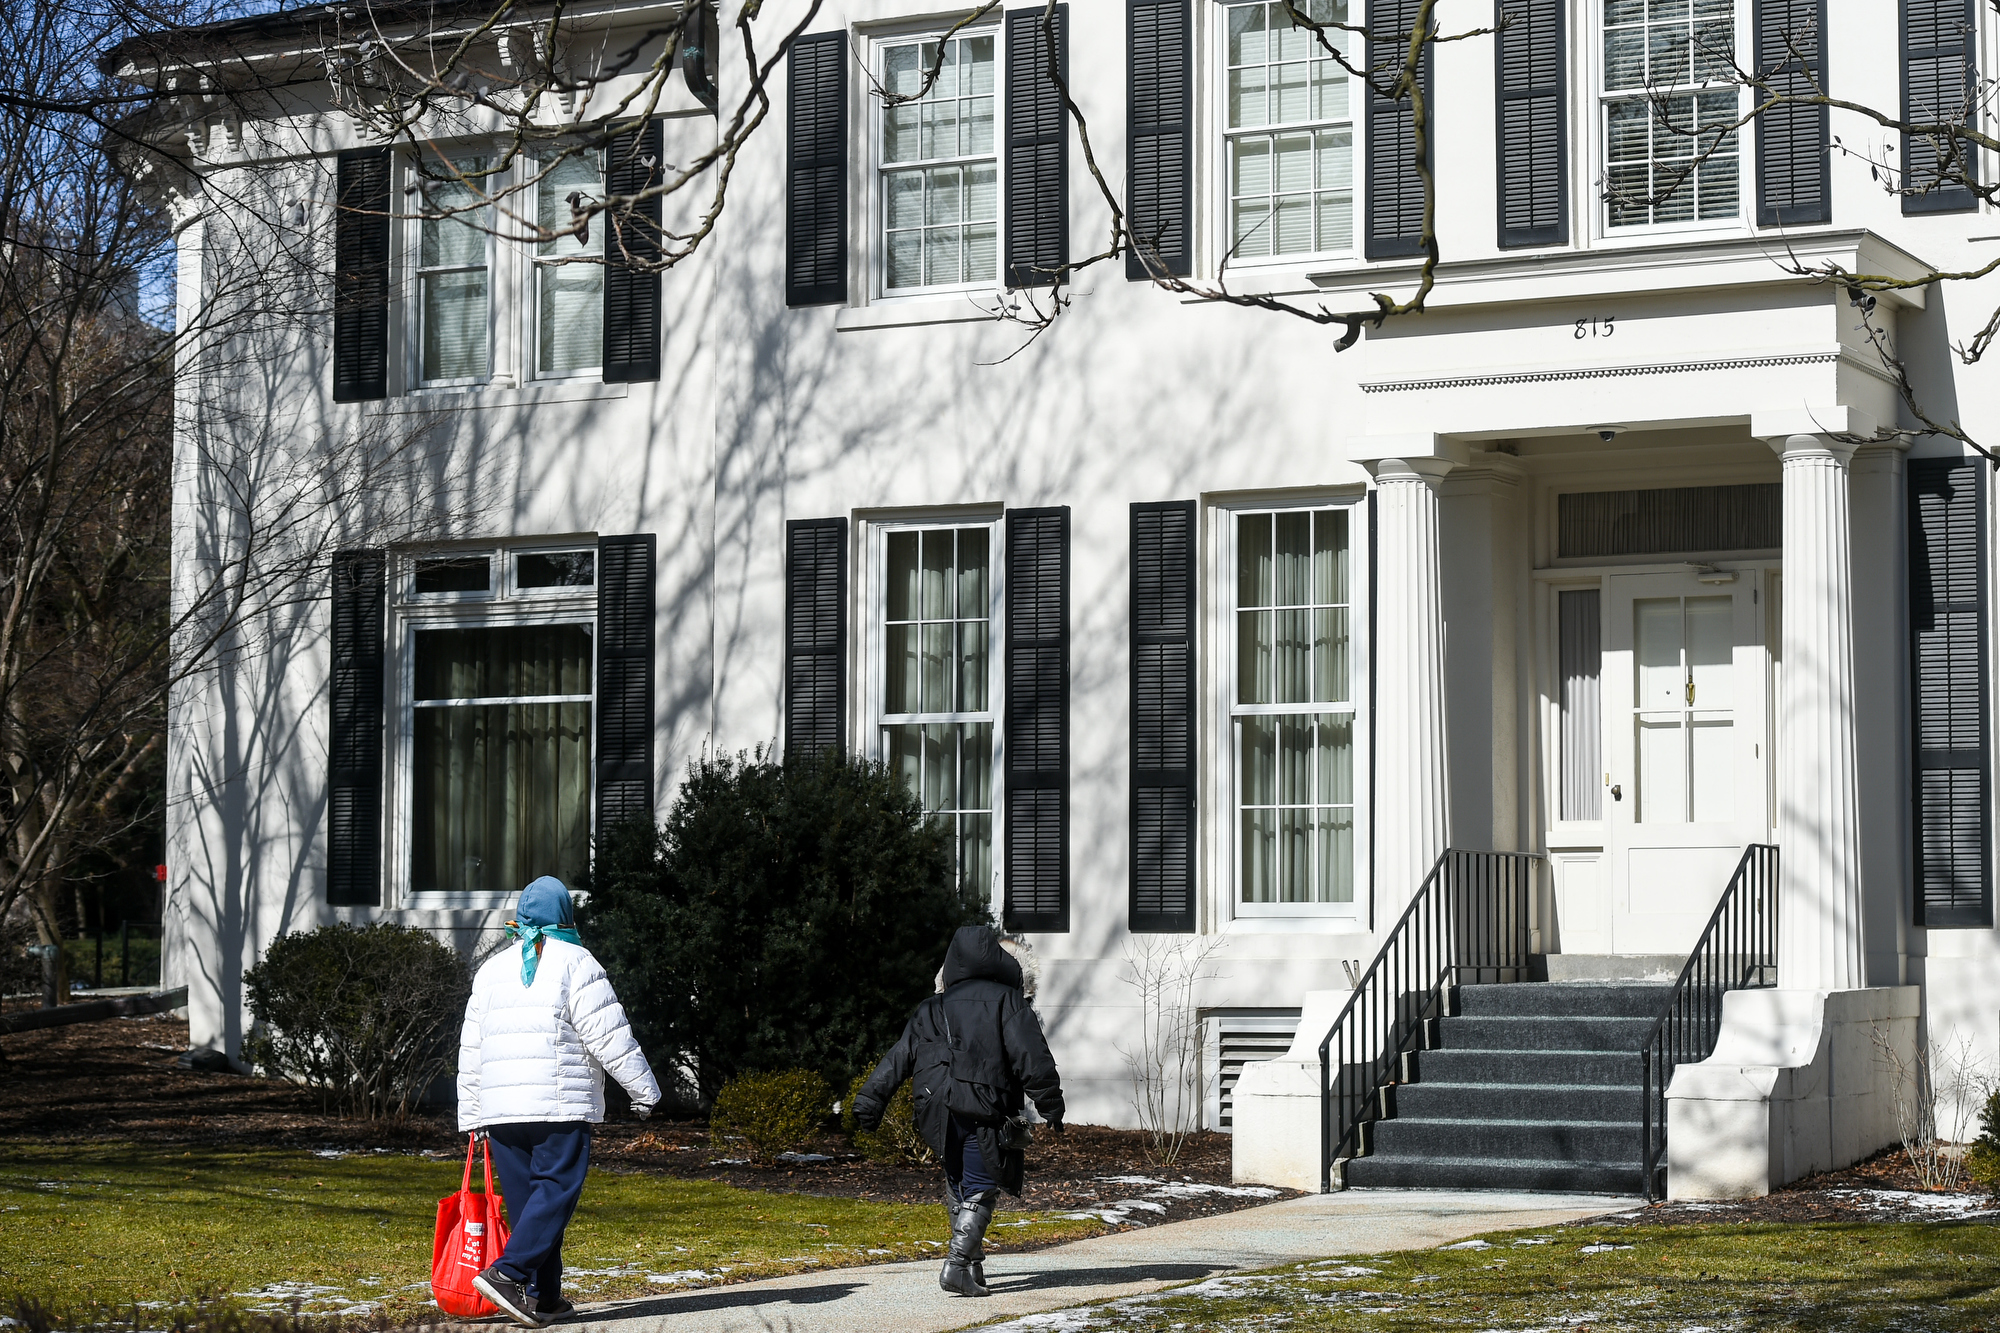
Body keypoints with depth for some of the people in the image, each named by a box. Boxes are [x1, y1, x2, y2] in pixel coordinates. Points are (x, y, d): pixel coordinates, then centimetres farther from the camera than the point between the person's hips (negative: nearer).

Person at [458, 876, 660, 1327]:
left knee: (526, 1199, 9)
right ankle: (507, 1272, -22)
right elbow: (610, 1036, -6)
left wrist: (472, 1115, 23)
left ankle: (543, 1297, 9)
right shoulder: (575, 964, -1)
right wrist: (645, 1089, 2)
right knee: (556, 1191, -6)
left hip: (499, 1109, 5)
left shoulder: (492, 970, 15)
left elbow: (471, 1050, 17)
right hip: (563, 1104, -5)